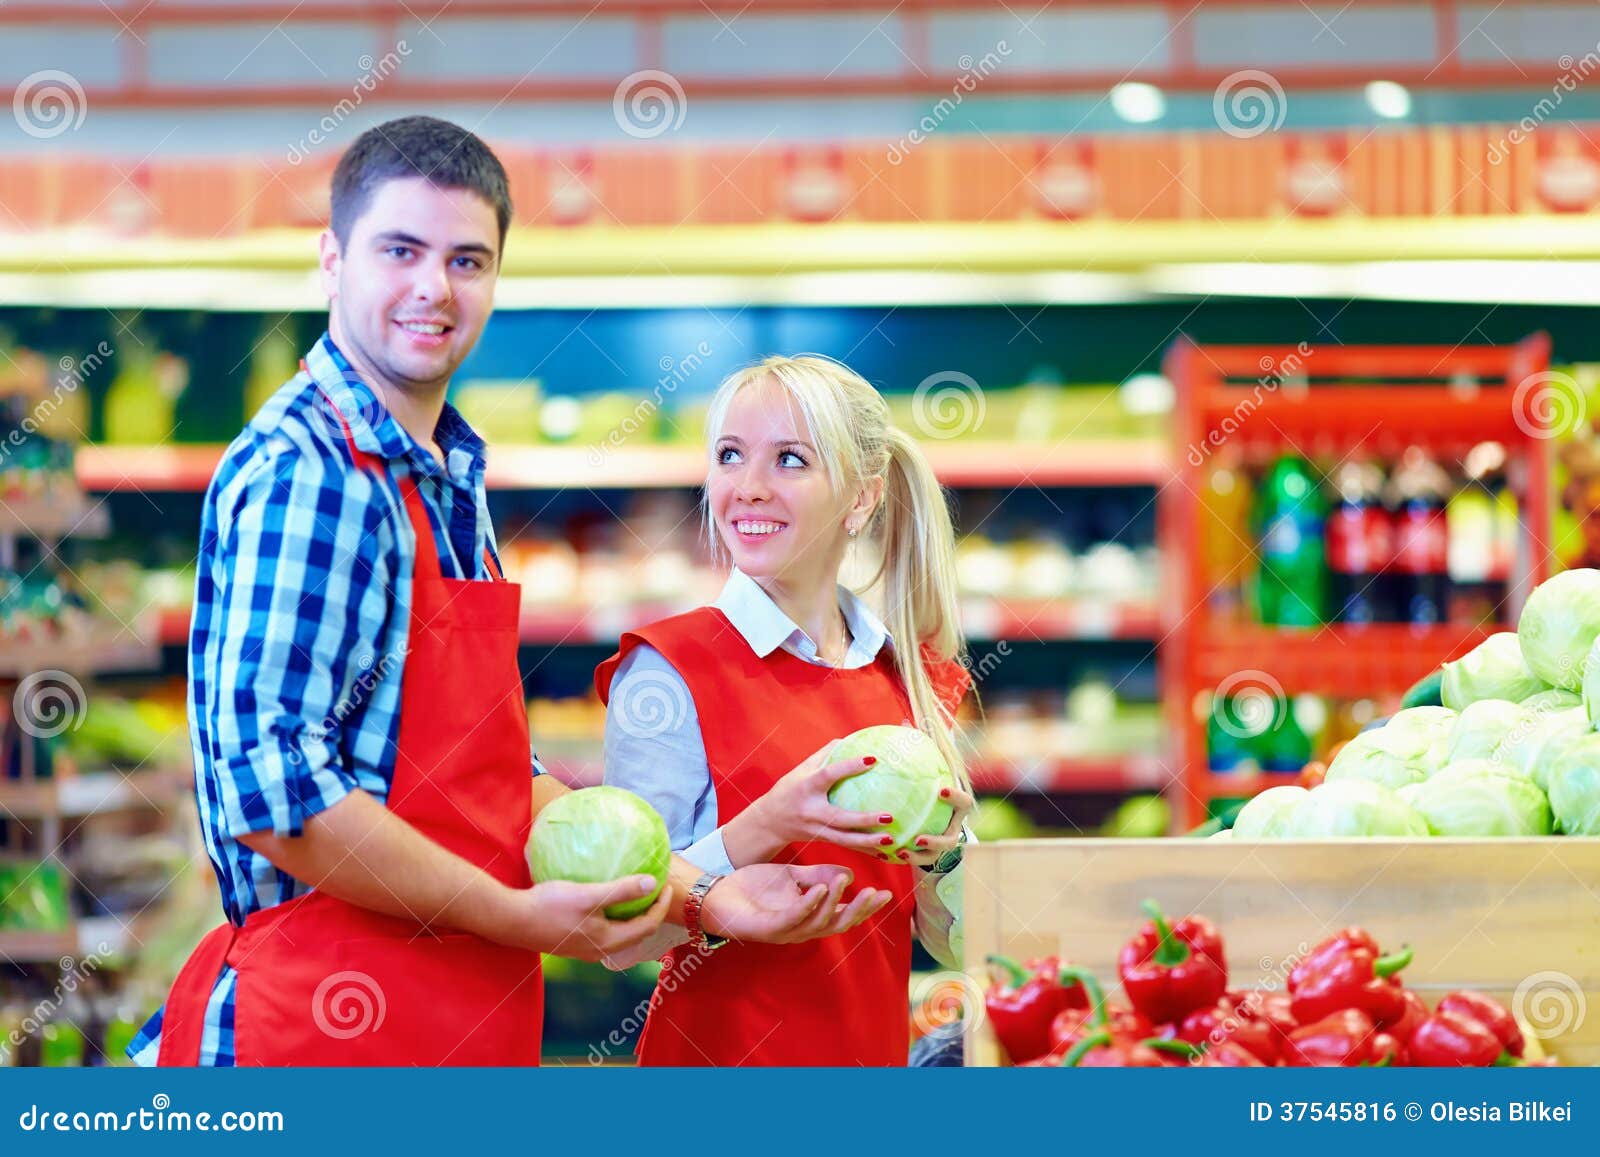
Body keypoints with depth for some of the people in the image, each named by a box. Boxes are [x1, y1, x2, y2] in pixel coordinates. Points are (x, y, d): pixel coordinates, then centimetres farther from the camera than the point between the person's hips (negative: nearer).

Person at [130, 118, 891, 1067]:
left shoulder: (450, 480, 14)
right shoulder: (306, 470, -15)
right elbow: (269, 785, -23)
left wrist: (701, 896, 9)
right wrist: (516, 917, -17)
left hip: (462, 1025, 9)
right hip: (329, 1022, -9)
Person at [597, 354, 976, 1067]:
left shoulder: (912, 678, 3)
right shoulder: (669, 671, -10)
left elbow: (950, 943, 8)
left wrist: (941, 854, -12)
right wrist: (769, 827, -28)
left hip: (878, 1048, 5)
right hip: (720, 1048, -4)